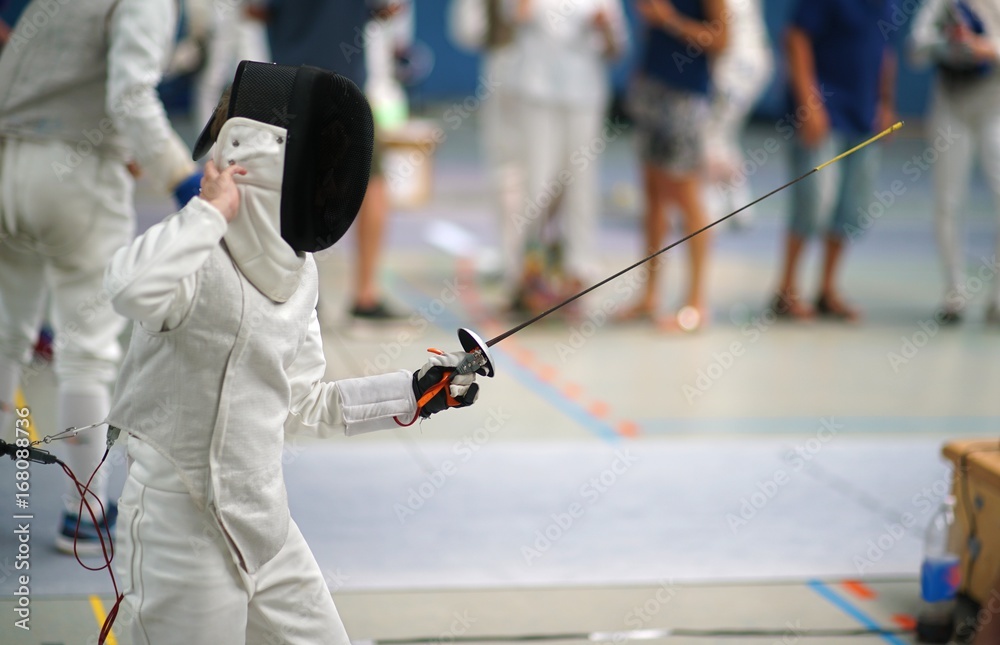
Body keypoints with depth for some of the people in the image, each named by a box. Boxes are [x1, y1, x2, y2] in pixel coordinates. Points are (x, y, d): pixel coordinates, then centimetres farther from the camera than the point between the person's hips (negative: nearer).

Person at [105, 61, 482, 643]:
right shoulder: (199, 259, -20)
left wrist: (415, 394, 9)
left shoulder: (295, 269, 5)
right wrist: (209, 210, -31)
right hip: (186, 528, -8)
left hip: (265, 525, 8)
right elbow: (134, 291, -45)